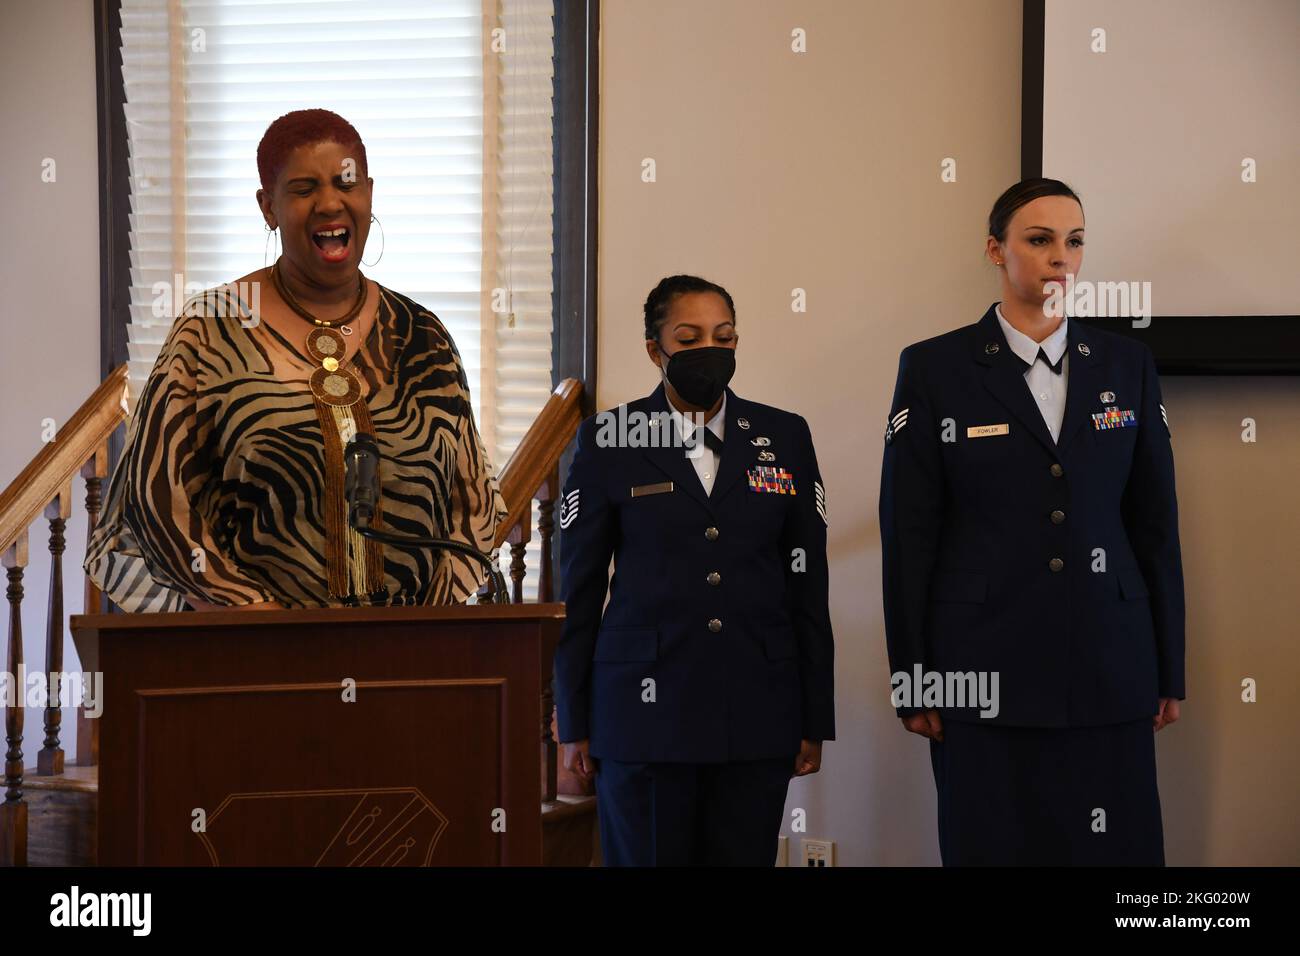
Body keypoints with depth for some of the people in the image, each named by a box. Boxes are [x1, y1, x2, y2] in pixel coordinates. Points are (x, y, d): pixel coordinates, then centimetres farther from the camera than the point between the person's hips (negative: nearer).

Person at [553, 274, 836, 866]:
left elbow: (808, 584, 9)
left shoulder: (783, 438, 8)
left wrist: (815, 721, 7)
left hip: (758, 711, 2)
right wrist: (574, 725, 2)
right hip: (646, 707, -2)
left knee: (745, 858, 5)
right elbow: (579, 589, 4)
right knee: (646, 857, 2)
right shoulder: (609, 441, 2)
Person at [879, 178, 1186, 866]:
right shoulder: (934, 369, 0)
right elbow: (908, 533, -1)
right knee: (993, 845, 2)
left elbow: (1154, 520, 10)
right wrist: (912, 681, -4)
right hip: (985, 670, -2)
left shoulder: (1126, 364, 9)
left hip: (1109, 669, 2)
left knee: (1116, 846, 1)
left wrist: (1169, 670, 8)